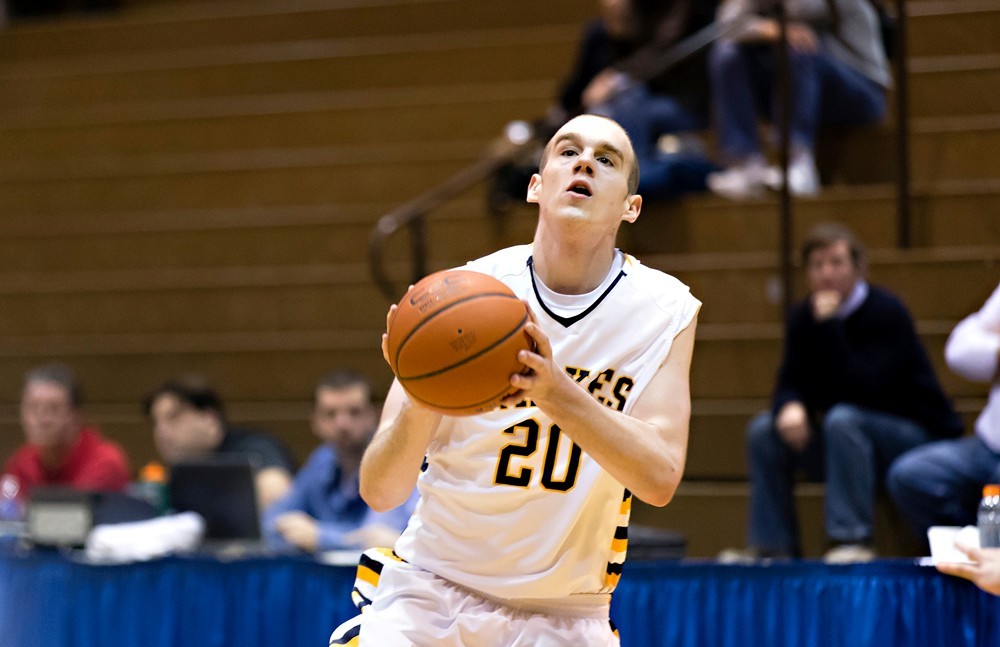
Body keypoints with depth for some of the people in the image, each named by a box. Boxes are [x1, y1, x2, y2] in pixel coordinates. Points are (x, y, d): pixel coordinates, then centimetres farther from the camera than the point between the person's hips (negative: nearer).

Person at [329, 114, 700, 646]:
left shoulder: (664, 311, -8)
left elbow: (659, 479, -19)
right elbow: (380, 492, -15)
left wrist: (555, 392, -34)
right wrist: (420, 400, -36)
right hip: (432, 588, -1)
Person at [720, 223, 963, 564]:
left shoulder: (886, 313, -19)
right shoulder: (803, 316, 1)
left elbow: (859, 390, -28)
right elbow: (791, 382, 0)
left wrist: (828, 325, -30)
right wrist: (790, 407, -24)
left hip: (917, 436, -7)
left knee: (842, 419, -34)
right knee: (763, 430, -7)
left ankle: (853, 540, -31)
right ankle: (772, 545, -6)